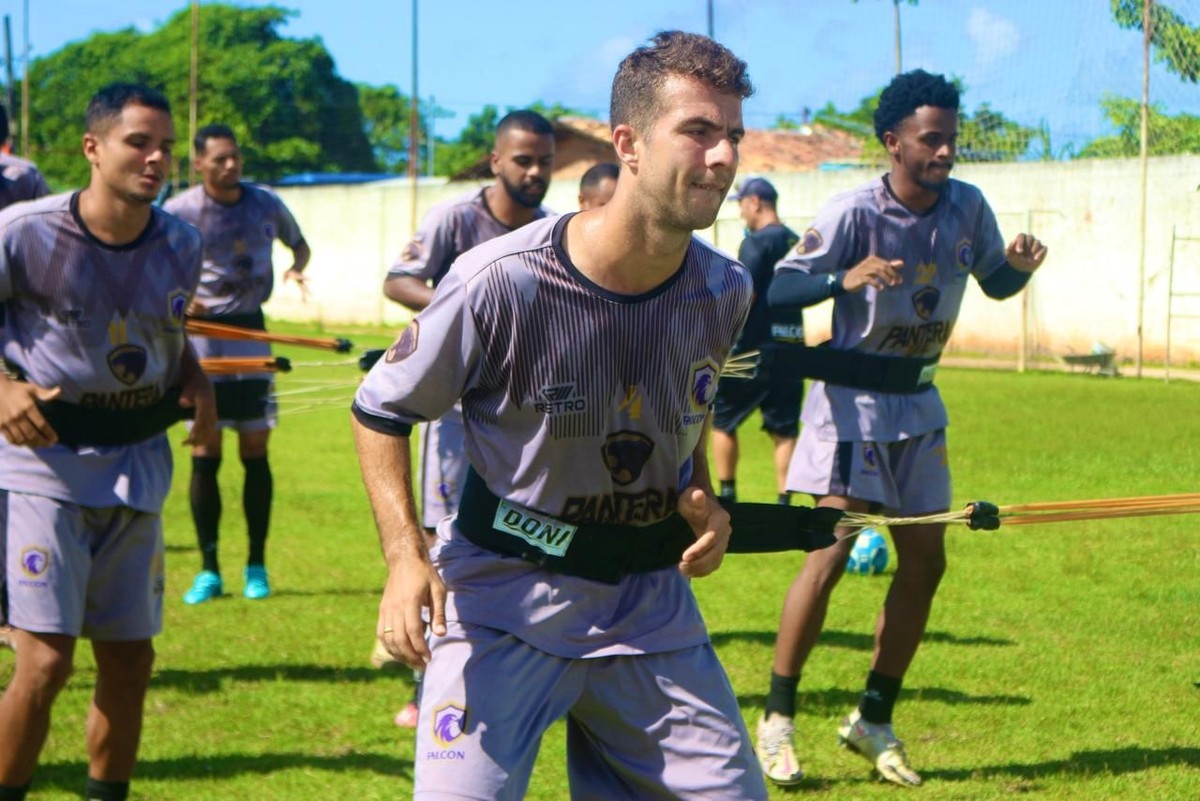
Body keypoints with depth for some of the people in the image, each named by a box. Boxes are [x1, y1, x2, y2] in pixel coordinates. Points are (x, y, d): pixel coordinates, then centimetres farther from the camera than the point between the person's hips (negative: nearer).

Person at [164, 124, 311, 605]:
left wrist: (297, 268, -3)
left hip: (251, 332, 2)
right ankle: (209, 570, 6)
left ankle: (256, 566, 11)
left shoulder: (266, 204, 3)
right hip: (202, 332, -2)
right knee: (204, 454, -2)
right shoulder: (178, 212, -7)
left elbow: (299, 243, 19)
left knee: (255, 452, 3)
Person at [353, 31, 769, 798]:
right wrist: (406, 554, -18)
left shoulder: (725, 293, -4)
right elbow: (380, 410, -6)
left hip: (652, 609, 5)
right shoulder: (501, 280, -19)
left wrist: (704, 501, -1)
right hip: (503, 599, -4)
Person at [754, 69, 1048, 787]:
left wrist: (1018, 265, -11)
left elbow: (994, 283, 13)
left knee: (926, 561, 5)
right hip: (853, 402, -6)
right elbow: (779, 288, -19)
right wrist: (844, 278, -37)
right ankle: (777, 720, -3)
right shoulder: (856, 213, -17)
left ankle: (874, 719, 18)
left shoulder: (967, 207, -2)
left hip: (919, 404, 6)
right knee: (833, 552, -14)